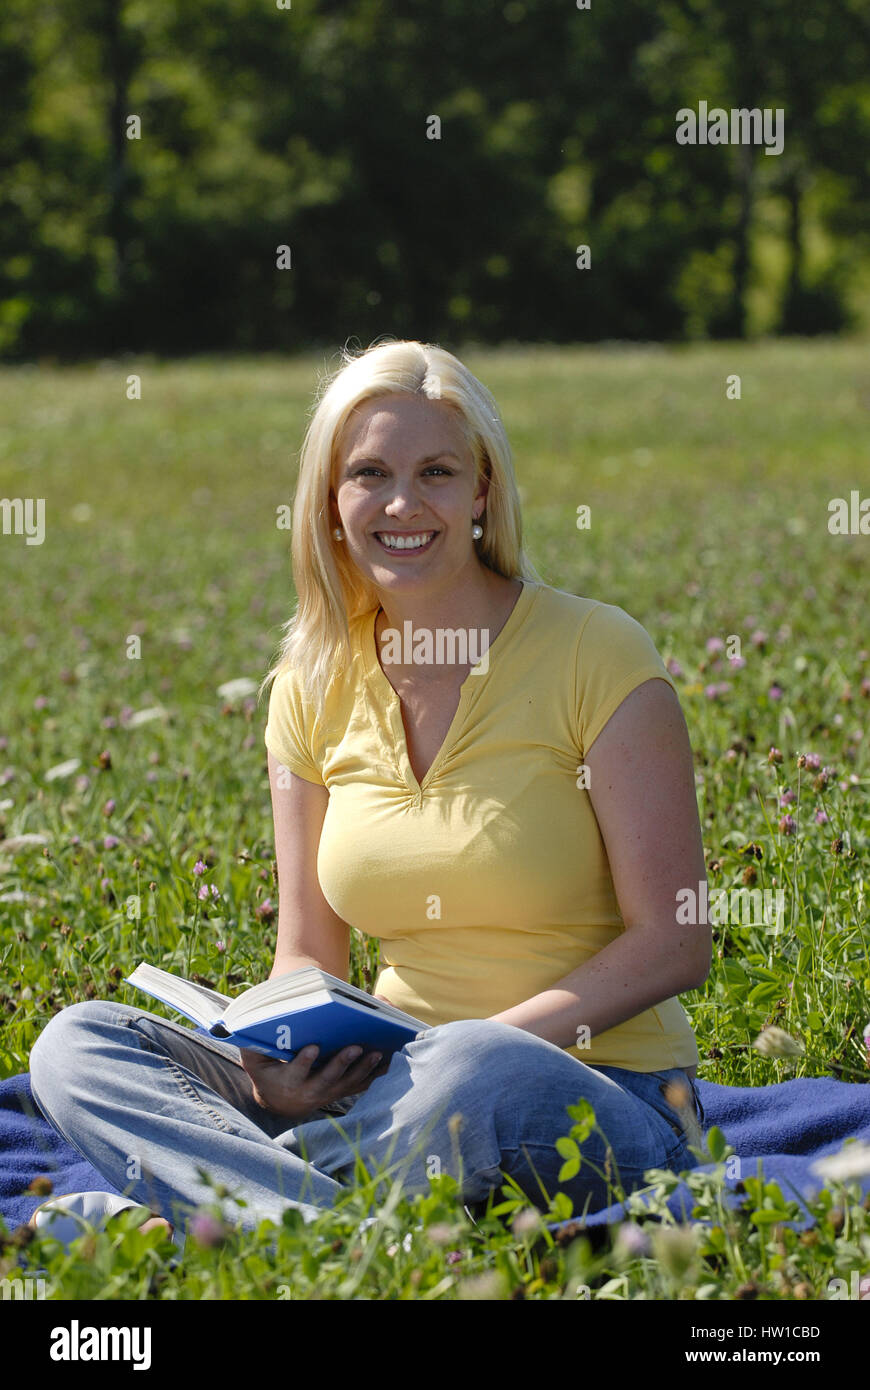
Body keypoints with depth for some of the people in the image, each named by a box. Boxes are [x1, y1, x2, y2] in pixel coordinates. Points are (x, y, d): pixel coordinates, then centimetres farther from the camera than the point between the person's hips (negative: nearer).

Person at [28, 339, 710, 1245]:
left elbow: (674, 943, -7)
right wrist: (282, 1053, -13)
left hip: (599, 1103, -5)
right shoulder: (314, 686, 7)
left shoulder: (594, 653, -6)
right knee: (76, 1045, -15)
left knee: (477, 1081, -41)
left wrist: (486, 1040, -20)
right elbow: (307, 956, 10)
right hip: (393, 1086, 5)